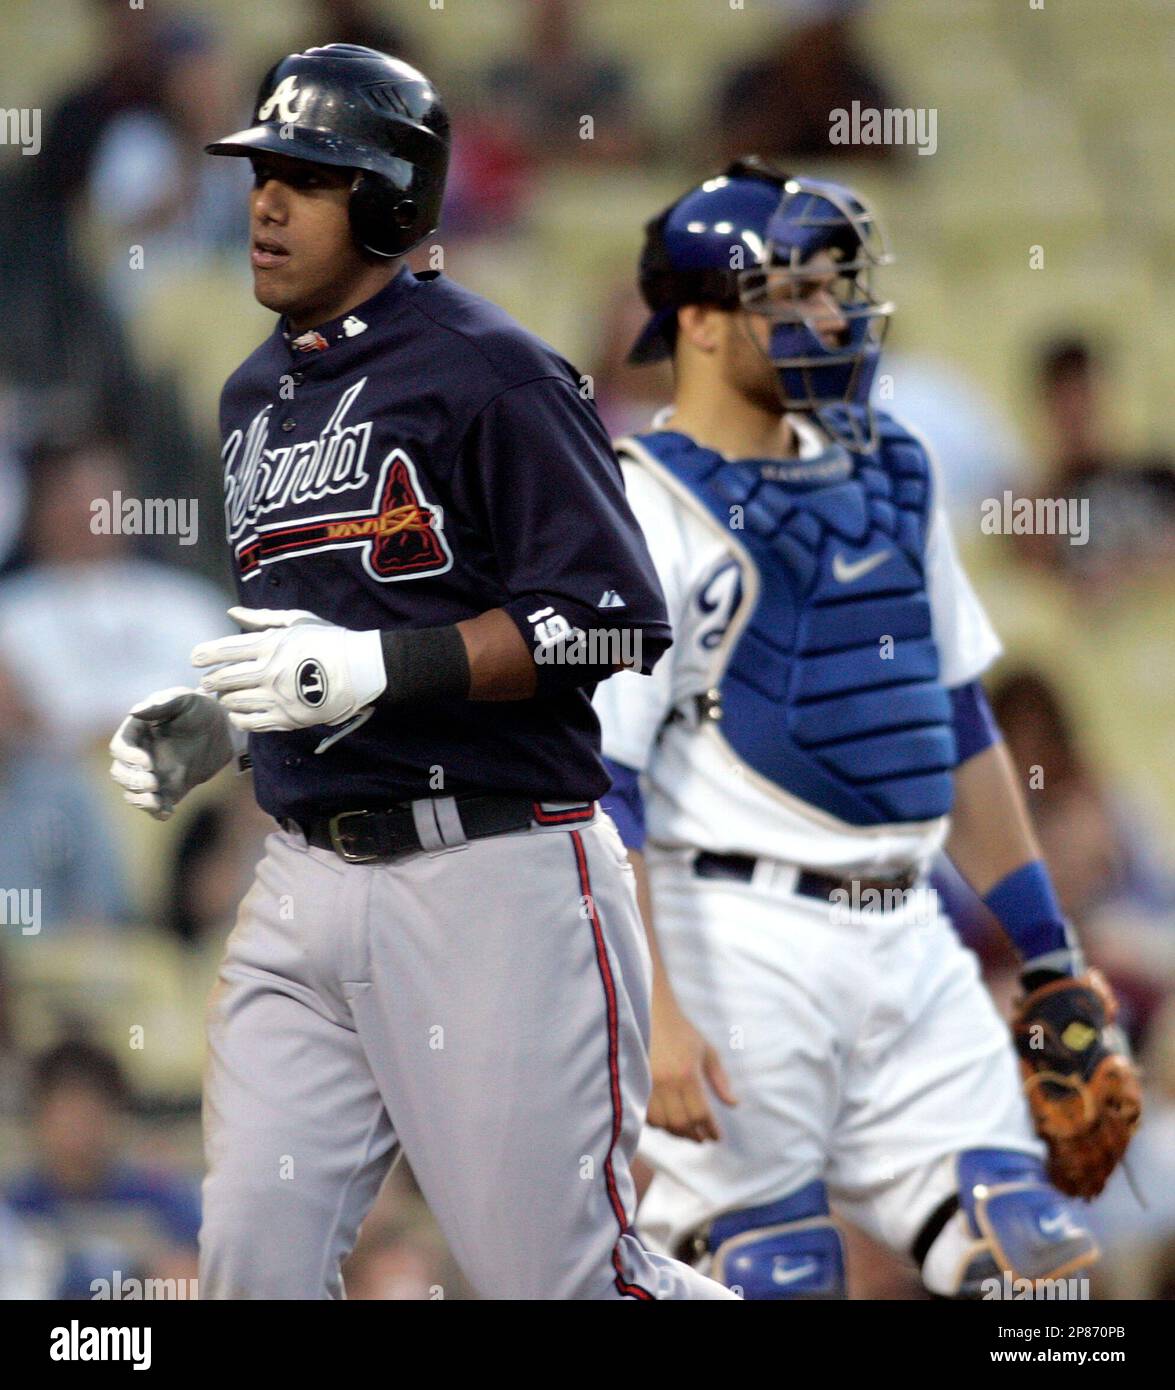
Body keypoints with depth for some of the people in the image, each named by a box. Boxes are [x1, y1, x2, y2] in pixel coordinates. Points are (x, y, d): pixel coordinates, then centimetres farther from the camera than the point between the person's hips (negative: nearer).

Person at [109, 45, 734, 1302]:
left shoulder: (485, 371, -9)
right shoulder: (254, 396, 16)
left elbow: (613, 621, -15)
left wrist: (380, 669, -22)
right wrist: (204, 726, 8)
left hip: (494, 877, -7)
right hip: (303, 886, 7)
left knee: (557, 1271, -3)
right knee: (253, 1261, 1)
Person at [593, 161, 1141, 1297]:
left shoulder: (883, 477, 15)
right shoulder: (650, 512, -8)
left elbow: (958, 730, 22)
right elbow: (592, 790, -13)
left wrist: (1047, 956, 20)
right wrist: (649, 1015, -20)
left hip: (906, 942, 7)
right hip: (739, 943, -7)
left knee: (1030, 1253, 0)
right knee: (769, 1280, -7)